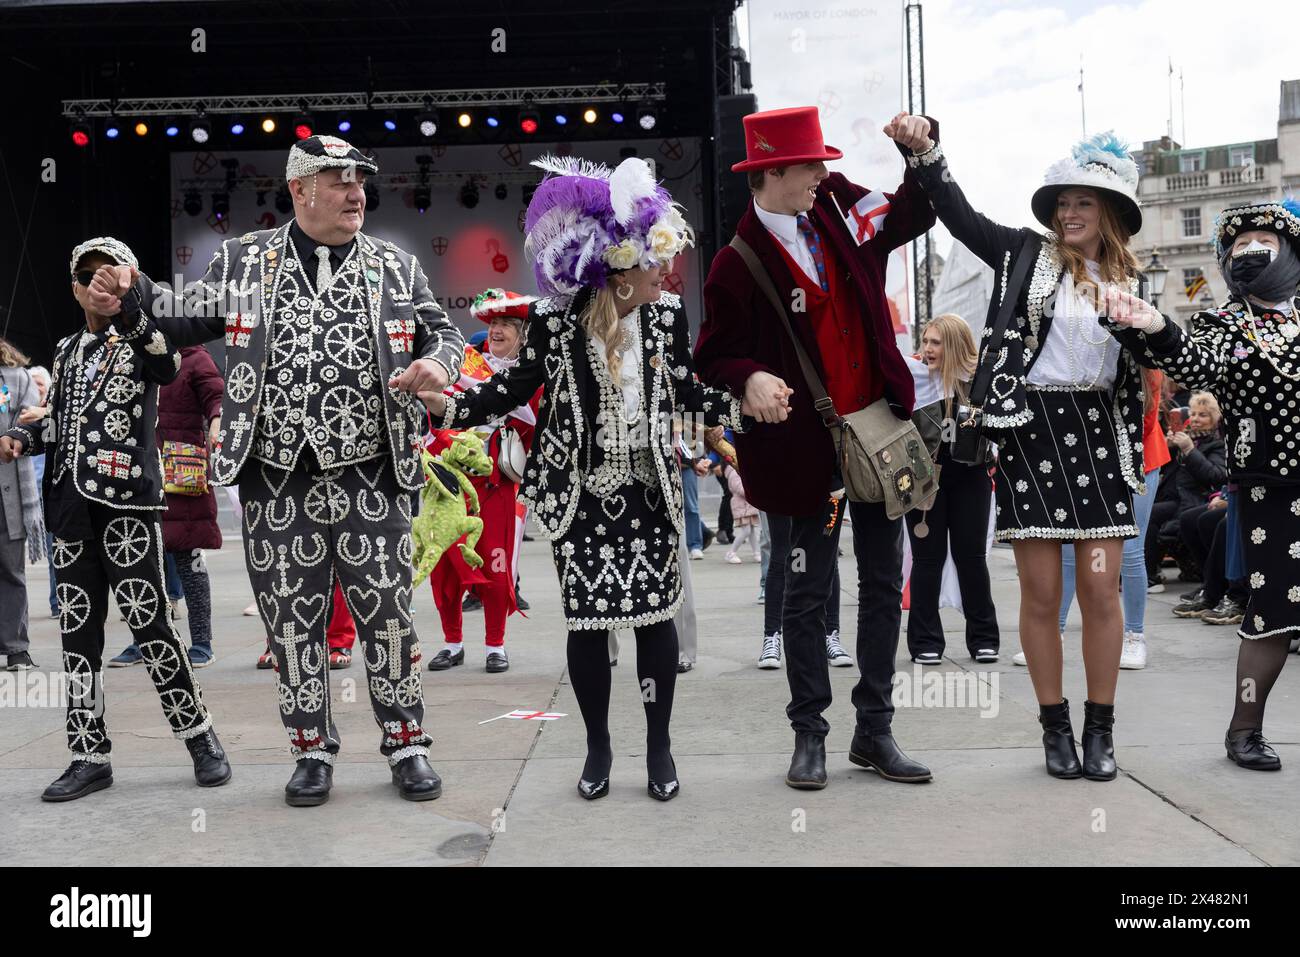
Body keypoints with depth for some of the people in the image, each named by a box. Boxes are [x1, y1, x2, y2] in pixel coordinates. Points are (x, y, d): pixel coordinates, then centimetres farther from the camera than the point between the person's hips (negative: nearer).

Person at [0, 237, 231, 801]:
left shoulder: (141, 336, 2)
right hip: (72, 505, 6)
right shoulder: (66, 350, 21)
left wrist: (128, 303, -34)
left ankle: (199, 737, 7)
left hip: (127, 500, -6)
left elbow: (169, 367, -22)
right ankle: (89, 757, 14)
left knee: (149, 622, -6)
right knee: (77, 631, 6)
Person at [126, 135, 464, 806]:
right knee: (292, 625, 8)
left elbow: (444, 332, 13)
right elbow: (186, 321, 13)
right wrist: (133, 291, -5)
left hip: (371, 482, 0)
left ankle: (406, 745, 20)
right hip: (277, 484, 1)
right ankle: (312, 752, 24)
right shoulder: (243, 261, 6)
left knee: (388, 619, 4)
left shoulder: (397, 267, 7)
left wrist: (438, 362, -9)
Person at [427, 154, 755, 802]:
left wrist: (742, 406, -5)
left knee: (655, 614, 3)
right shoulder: (553, 319, -8)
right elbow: (519, 384, 3)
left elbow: (685, 394, 7)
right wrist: (450, 408, -10)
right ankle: (598, 746, 24)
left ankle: (659, 746, 20)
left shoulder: (667, 314, -2)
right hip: (579, 492, -1)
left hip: (651, 489, 2)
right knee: (587, 619, 4)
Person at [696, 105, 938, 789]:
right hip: (808, 444, -6)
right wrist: (750, 378, -27)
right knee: (808, 592, 4)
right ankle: (809, 737, 18)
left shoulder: (838, 208, 5)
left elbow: (911, 215, 20)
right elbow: (715, 355, -7)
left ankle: (874, 731, 24)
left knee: (883, 585, 11)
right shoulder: (738, 263, -10)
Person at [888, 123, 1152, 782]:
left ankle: (1100, 729, 15)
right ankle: (1055, 727, 16)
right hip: (1029, 429, -2)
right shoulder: (1028, 256, 5)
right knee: (1041, 592, 1)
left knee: (1102, 589, 1)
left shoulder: (1126, 280, 13)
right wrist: (923, 152, -13)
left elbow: (1144, 370, 18)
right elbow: (961, 217, -2)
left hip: (1098, 431, 3)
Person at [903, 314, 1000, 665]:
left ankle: (983, 638, 19)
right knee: (928, 556, 4)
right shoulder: (912, 376, -4)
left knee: (971, 555, 8)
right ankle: (925, 642, 12)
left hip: (969, 475, 1)